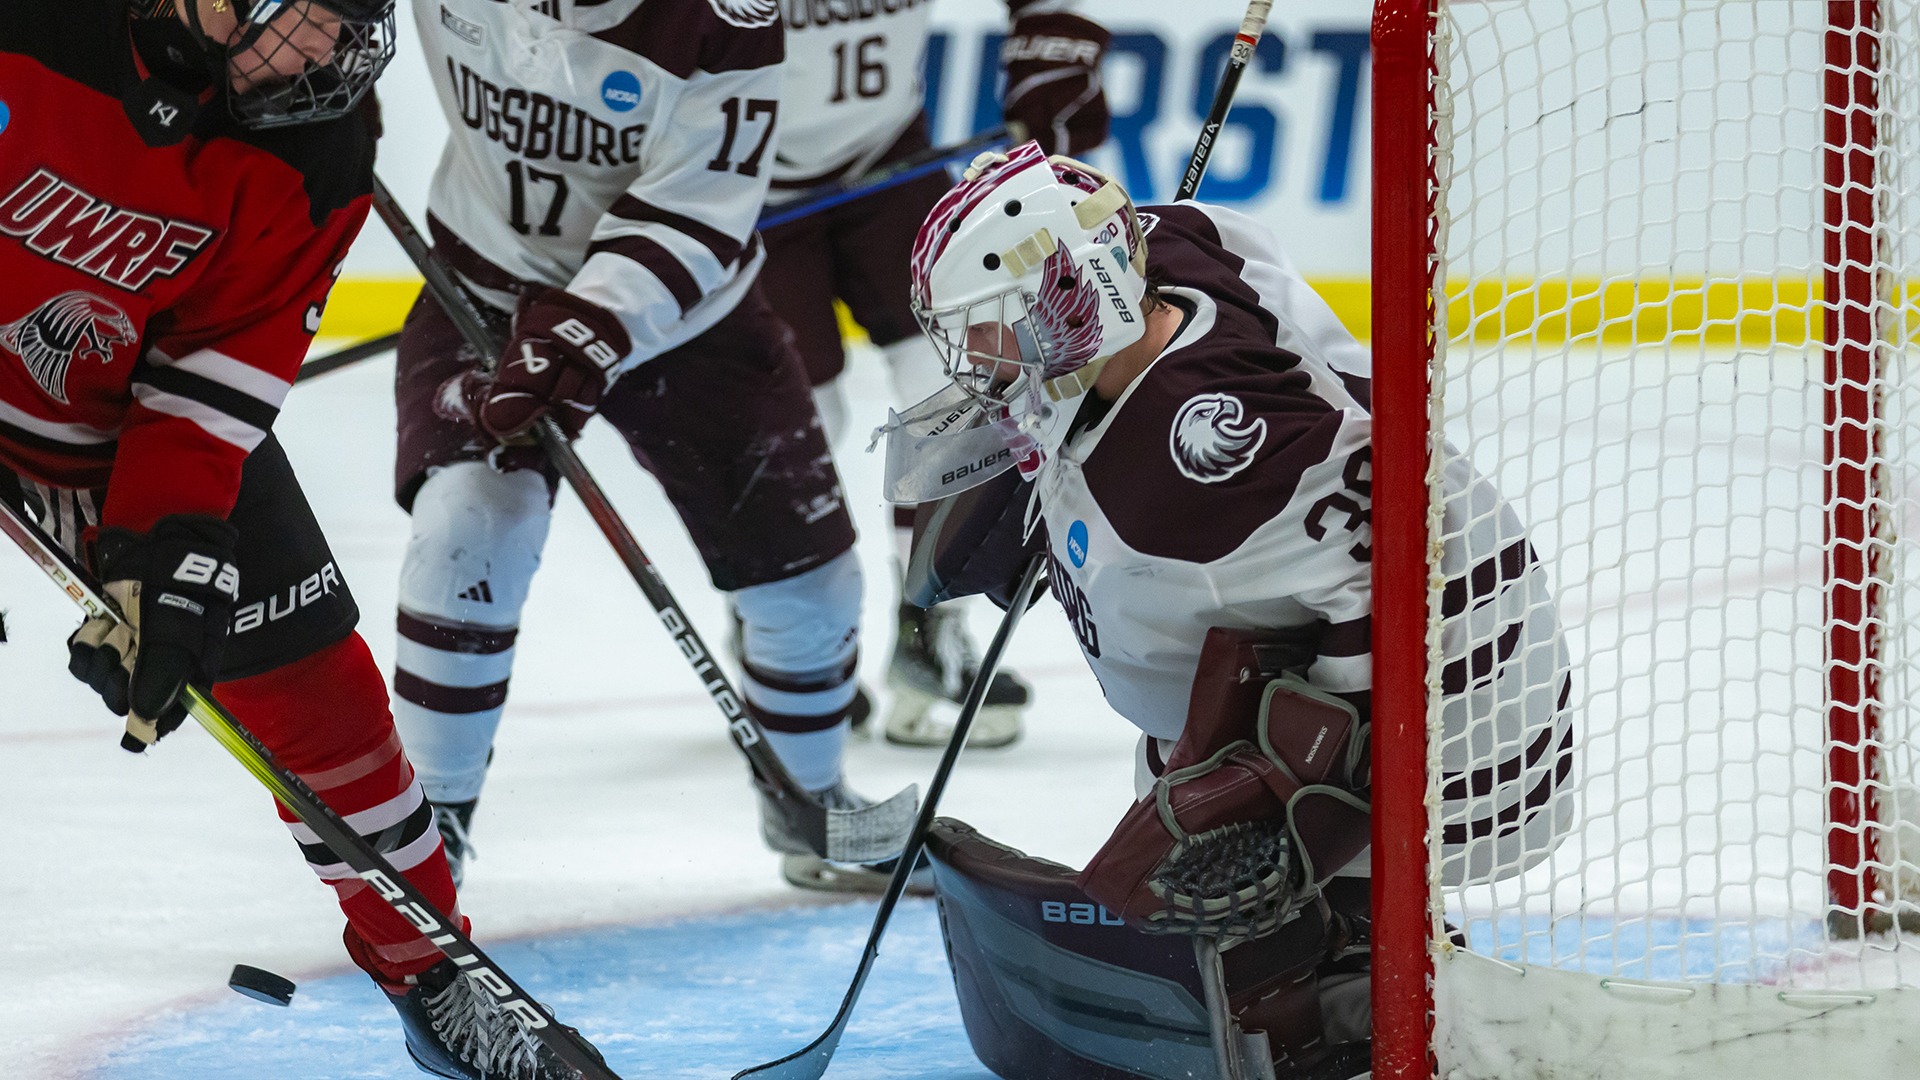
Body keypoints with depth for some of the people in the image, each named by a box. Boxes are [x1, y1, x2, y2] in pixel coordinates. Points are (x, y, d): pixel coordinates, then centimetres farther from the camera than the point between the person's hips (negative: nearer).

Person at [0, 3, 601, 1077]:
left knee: (308, 670, 1)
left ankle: (430, 977, 18)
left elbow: (213, 387, -14)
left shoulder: (314, 155, -16)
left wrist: (162, 562, -25)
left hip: (135, 412, 4)